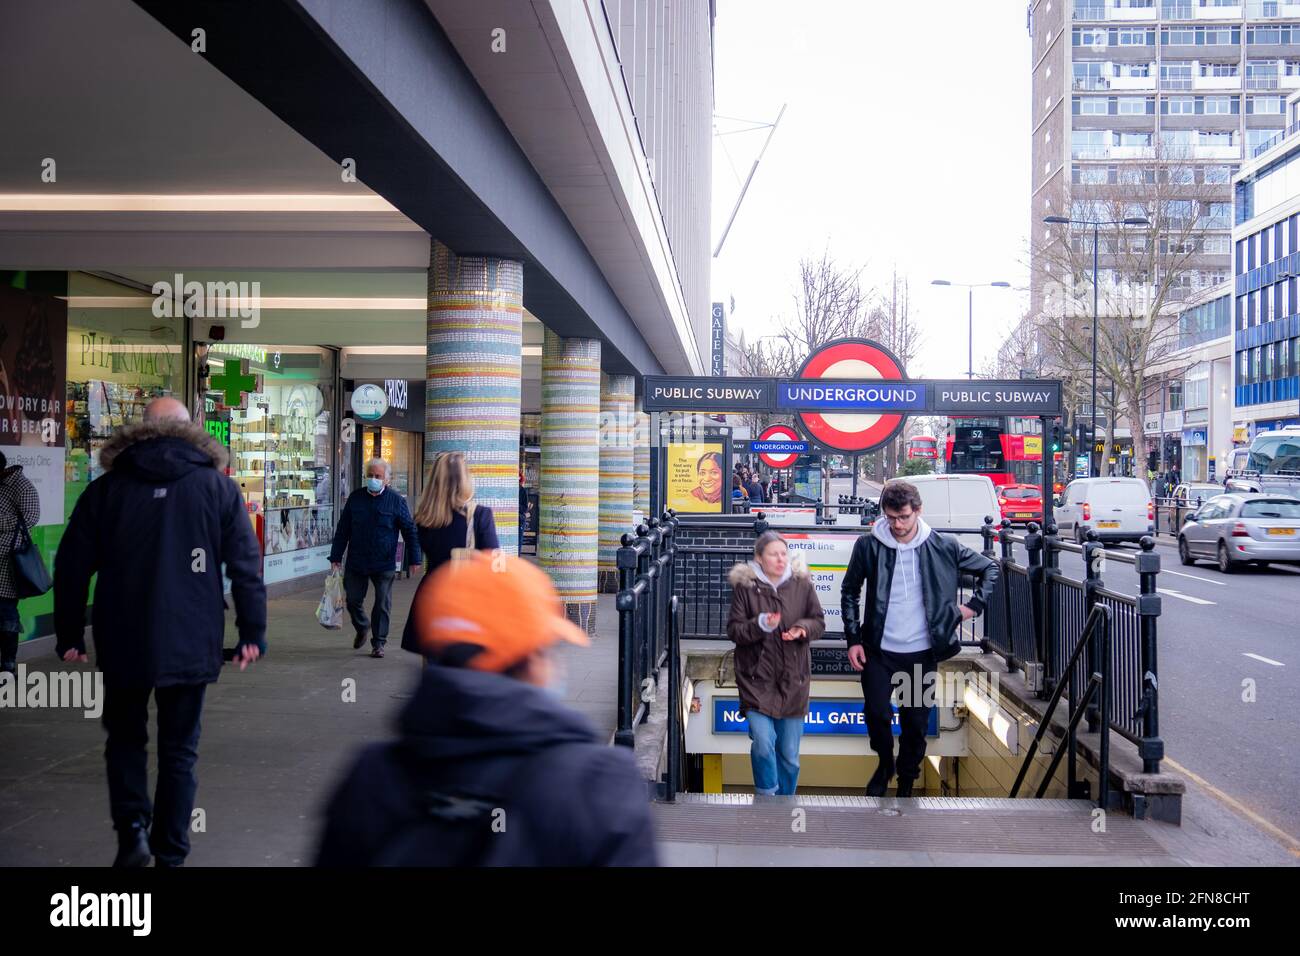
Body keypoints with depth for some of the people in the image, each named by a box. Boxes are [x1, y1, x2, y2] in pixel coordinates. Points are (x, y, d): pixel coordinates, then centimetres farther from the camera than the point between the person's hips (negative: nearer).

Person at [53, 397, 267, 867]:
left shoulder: (106, 488, 2)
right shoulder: (218, 486, 0)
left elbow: (71, 566, 3)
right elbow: (246, 564, -4)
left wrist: (69, 635, 12)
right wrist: (252, 631, 1)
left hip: (123, 641, 0)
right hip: (192, 641, 0)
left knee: (125, 737, 19)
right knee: (179, 748, 11)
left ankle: (133, 829, 2)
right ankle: (170, 853, 16)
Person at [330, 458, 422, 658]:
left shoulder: (396, 501, -4)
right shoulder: (355, 497, 3)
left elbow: (410, 530, 0)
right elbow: (342, 529, 7)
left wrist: (414, 559, -3)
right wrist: (336, 557, 4)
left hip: (384, 565, -2)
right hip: (356, 563, 3)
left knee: (382, 605, 2)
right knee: (353, 600, 11)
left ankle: (378, 643, 14)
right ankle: (362, 628, 39)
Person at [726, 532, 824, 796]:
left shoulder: (801, 584, 0)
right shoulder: (744, 586, -5)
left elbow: (819, 622, 8)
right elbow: (734, 630, -4)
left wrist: (803, 629, -14)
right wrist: (760, 625, -22)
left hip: (793, 680, 2)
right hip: (757, 678, -2)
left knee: (789, 754, 10)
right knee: (762, 742, -18)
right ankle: (767, 796, 4)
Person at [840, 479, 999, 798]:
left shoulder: (944, 546, -5)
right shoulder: (868, 545, -6)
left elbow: (989, 569, 10)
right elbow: (849, 592, 5)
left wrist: (975, 605, 0)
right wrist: (853, 639, 0)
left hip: (923, 652, 1)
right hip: (879, 650, 0)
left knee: (916, 722, 7)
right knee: (876, 712, -8)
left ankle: (907, 781, 29)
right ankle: (885, 764, 23)